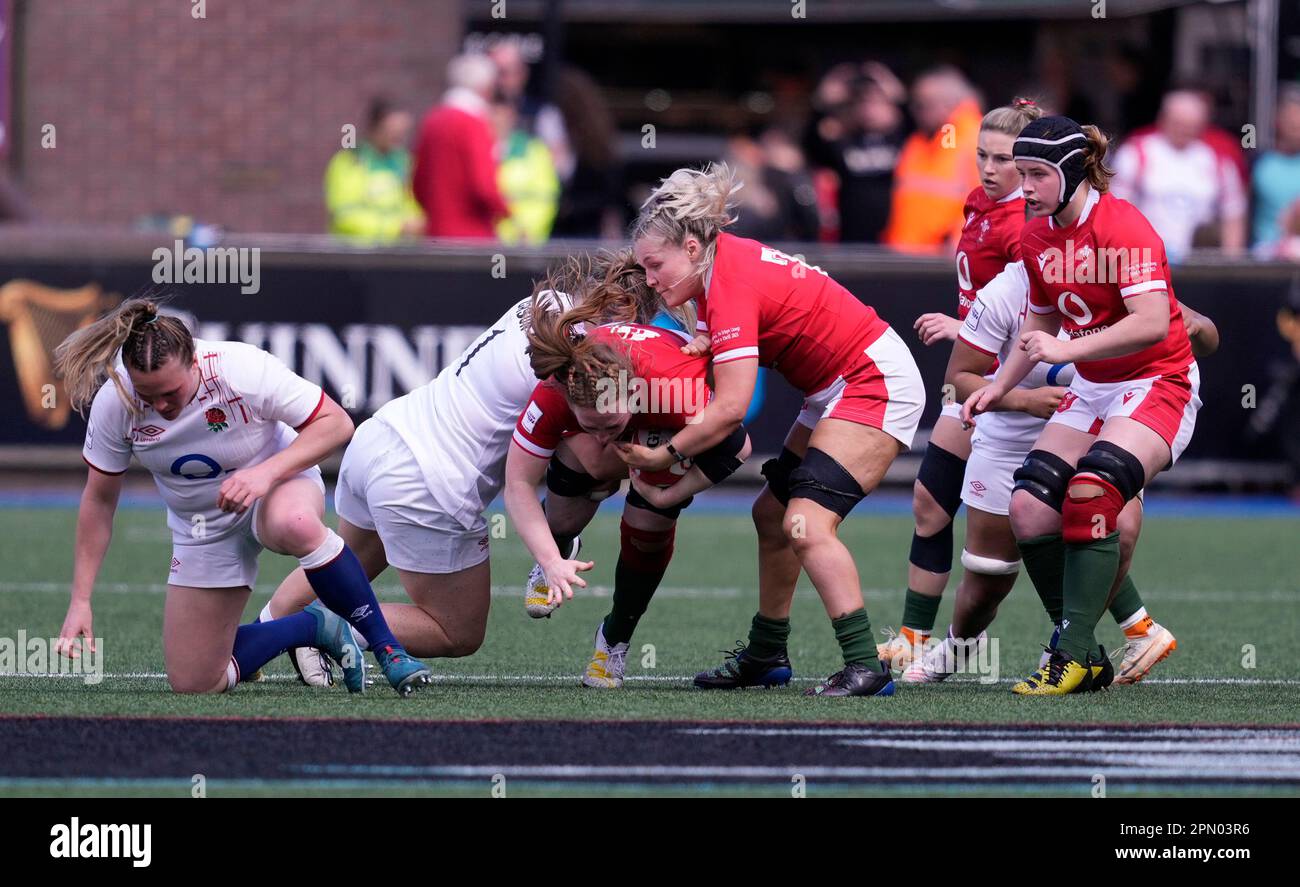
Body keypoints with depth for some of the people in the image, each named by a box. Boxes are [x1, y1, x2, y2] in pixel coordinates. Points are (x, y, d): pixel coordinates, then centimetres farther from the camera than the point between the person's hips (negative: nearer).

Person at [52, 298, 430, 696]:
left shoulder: (244, 370, -30)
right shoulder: (113, 403, -21)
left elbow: (336, 423, -22)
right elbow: (99, 500, -7)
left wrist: (266, 472, -36)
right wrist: (80, 601, -9)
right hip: (202, 526, 4)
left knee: (296, 525, -43)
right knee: (193, 684, -3)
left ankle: (387, 646, -24)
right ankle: (315, 627, 20)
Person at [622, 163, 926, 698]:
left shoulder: (731, 283, -24)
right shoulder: (719, 265, 3)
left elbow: (730, 409, -29)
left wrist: (665, 455, -19)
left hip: (876, 383, -11)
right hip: (836, 390, 11)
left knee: (806, 525, -20)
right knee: (772, 513, 13)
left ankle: (866, 667, -23)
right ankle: (766, 655, 24)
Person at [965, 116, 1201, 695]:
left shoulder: (1123, 226, -20)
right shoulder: (1036, 236, 5)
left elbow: (1152, 323, -30)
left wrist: (1070, 349, -34)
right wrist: (1000, 385, 14)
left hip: (1158, 383, -8)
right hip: (1091, 390, 8)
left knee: (1089, 495, -27)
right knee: (1029, 508, -7)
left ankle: (1077, 654, -20)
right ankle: (1085, 657, 2)